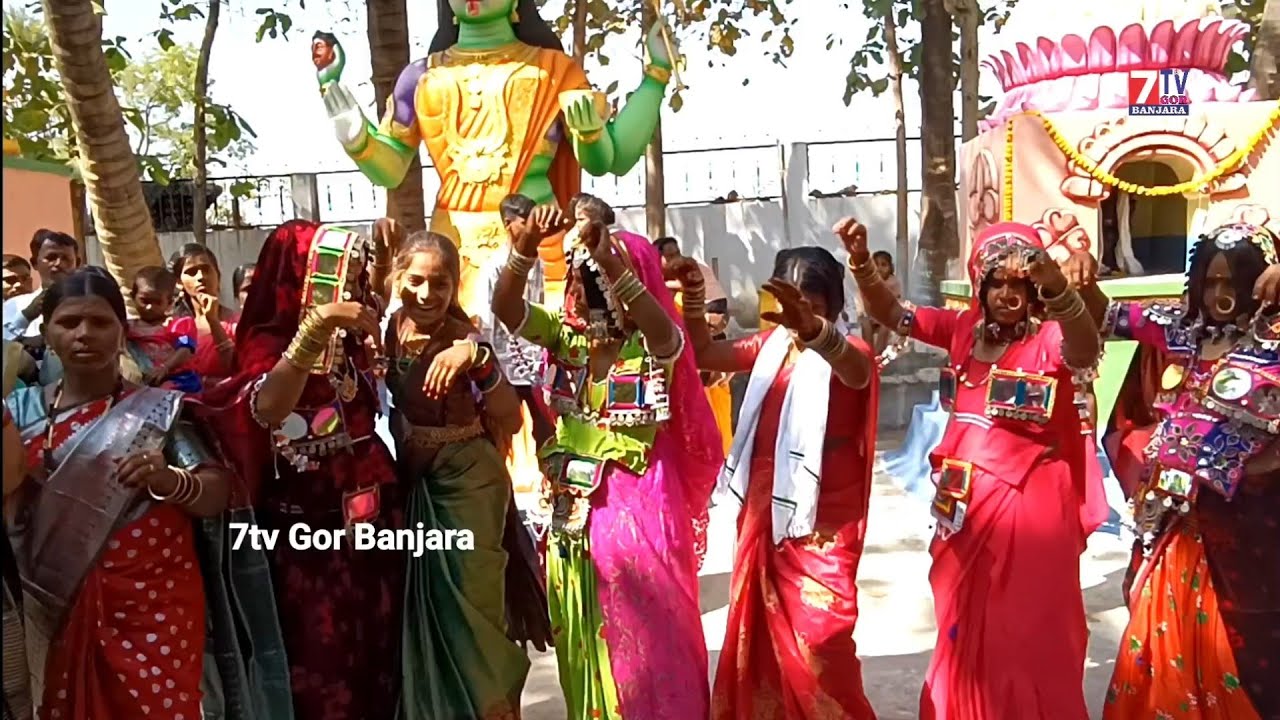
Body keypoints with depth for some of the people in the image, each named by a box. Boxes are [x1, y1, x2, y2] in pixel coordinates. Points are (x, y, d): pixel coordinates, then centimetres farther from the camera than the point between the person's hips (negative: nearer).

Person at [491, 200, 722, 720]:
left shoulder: (655, 344, -9)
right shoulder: (564, 336, 3)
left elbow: (662, 326, -32)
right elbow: (504, 307, -9)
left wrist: (608, 259, -44)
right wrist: (526, 246, -26)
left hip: (636, 507, -4)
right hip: (571, 508, 5)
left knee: (644, 639, 6)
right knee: (585, 640, 16)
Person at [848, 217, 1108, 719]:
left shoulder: (1052, 339, -10)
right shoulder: (964, 328, 5)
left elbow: (1085, 348, -32)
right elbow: (889, 312, 3)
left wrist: (1055, 285, -52)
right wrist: (860, 260, -16)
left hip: (1030, 505, -5)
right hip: (965, 505, 5)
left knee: (1028, 638, 7)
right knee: (965, 632, 20)